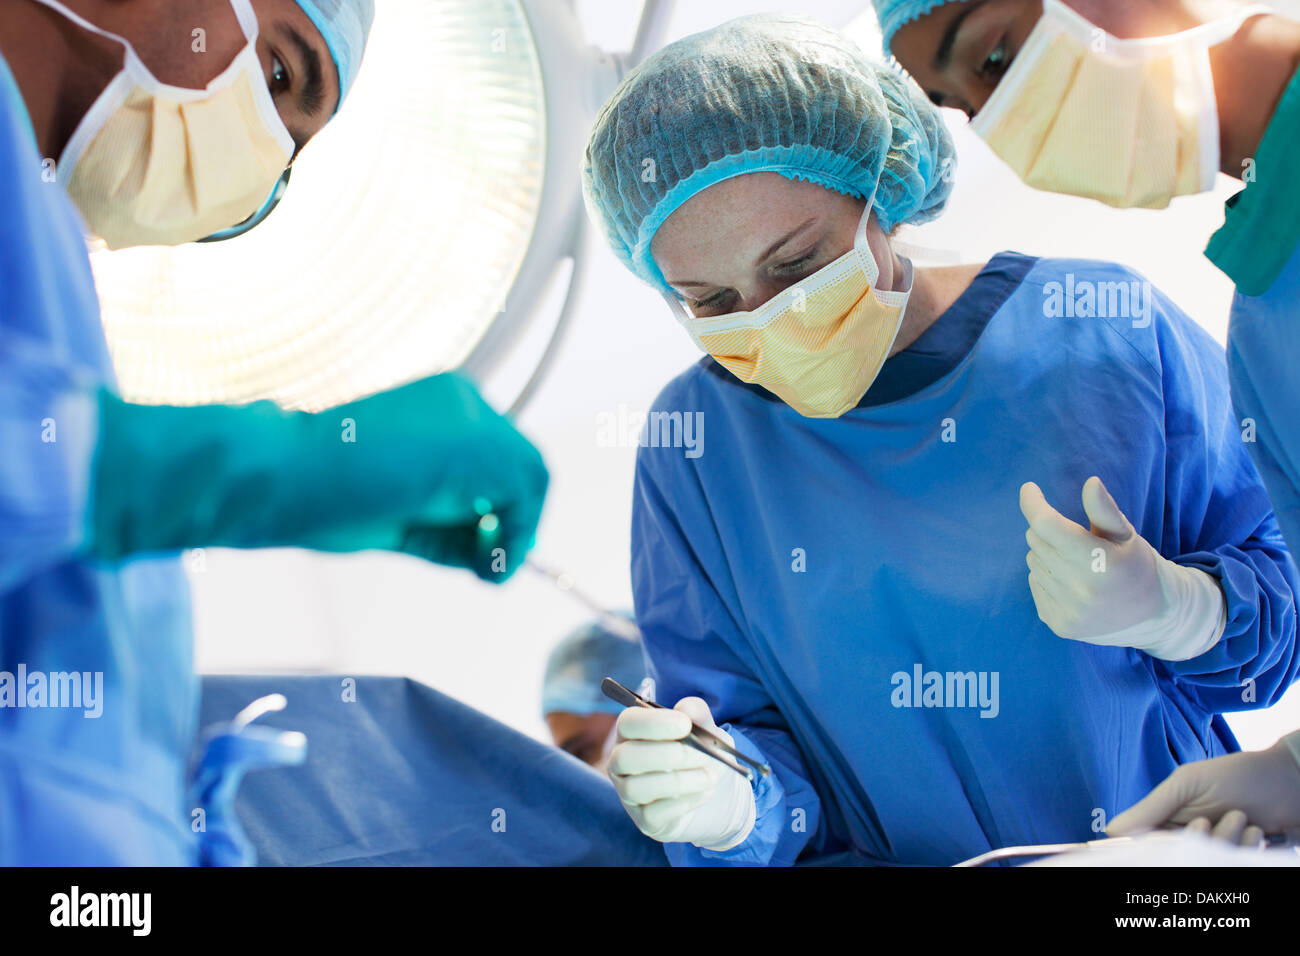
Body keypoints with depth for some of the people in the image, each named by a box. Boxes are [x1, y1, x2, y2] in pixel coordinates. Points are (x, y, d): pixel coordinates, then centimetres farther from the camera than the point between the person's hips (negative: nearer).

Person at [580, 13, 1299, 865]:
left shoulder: (1111, 334, -4)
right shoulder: (695, 444, 0)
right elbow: (748, 727, 0)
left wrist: (1168, 610, -16)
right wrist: (733, 806, -21)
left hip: (1168, 852, 0)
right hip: (881, 862, 1)